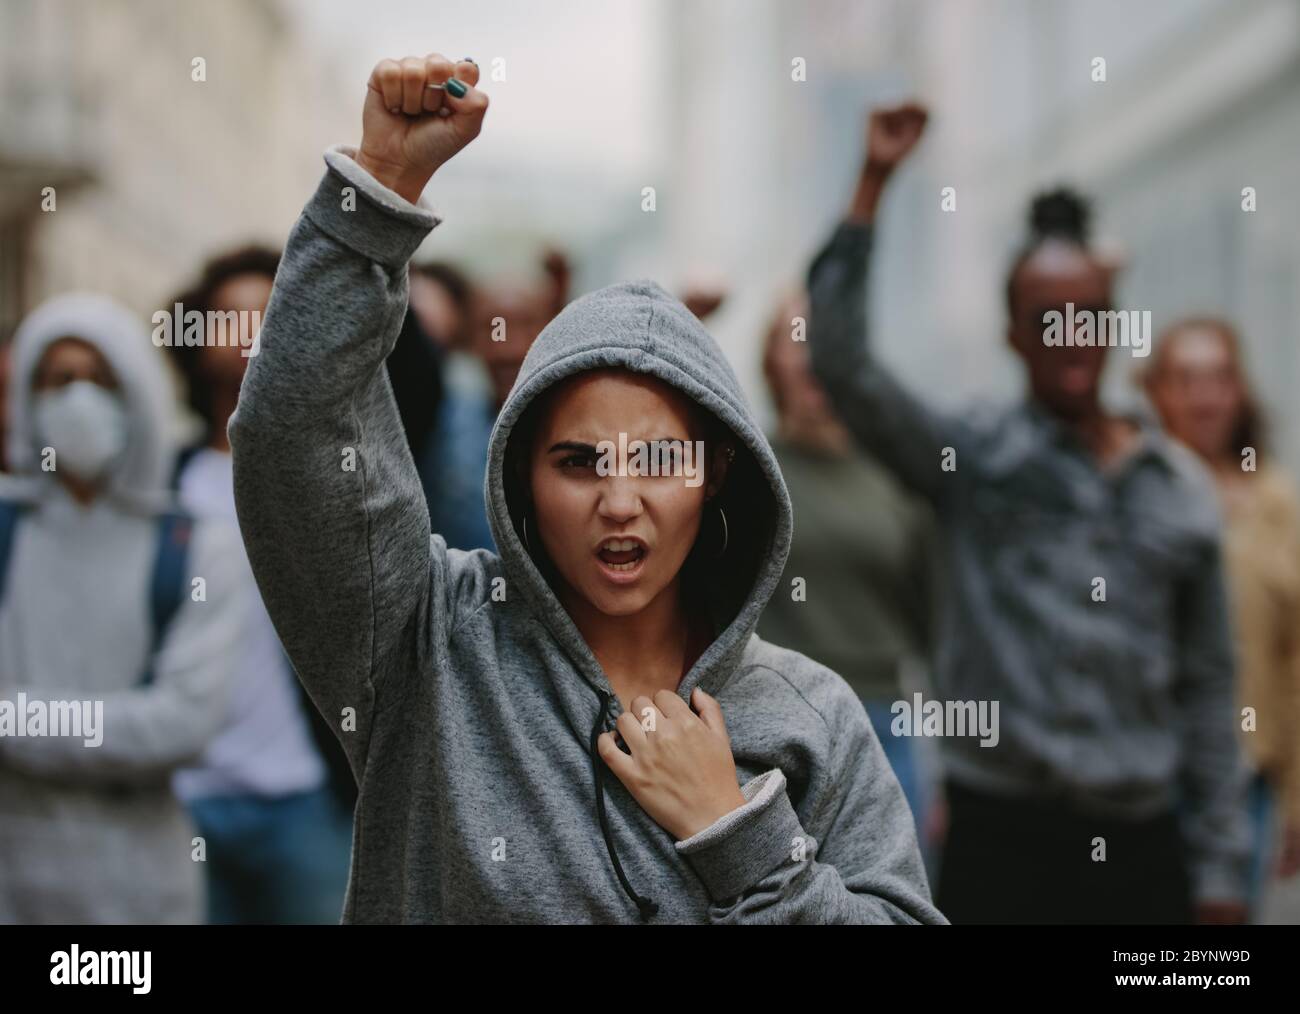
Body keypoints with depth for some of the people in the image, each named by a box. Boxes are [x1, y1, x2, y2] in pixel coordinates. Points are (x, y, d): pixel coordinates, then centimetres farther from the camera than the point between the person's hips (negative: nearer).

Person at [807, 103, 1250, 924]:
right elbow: (840, 360, -14)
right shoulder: (971, 459, 1)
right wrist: (875, 182, -16)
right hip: (1001, 836, -3)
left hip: (1140, 845, 3)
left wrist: (1220, 869, 6)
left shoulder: (1183, 489, 8)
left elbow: (1208, 688, 9)